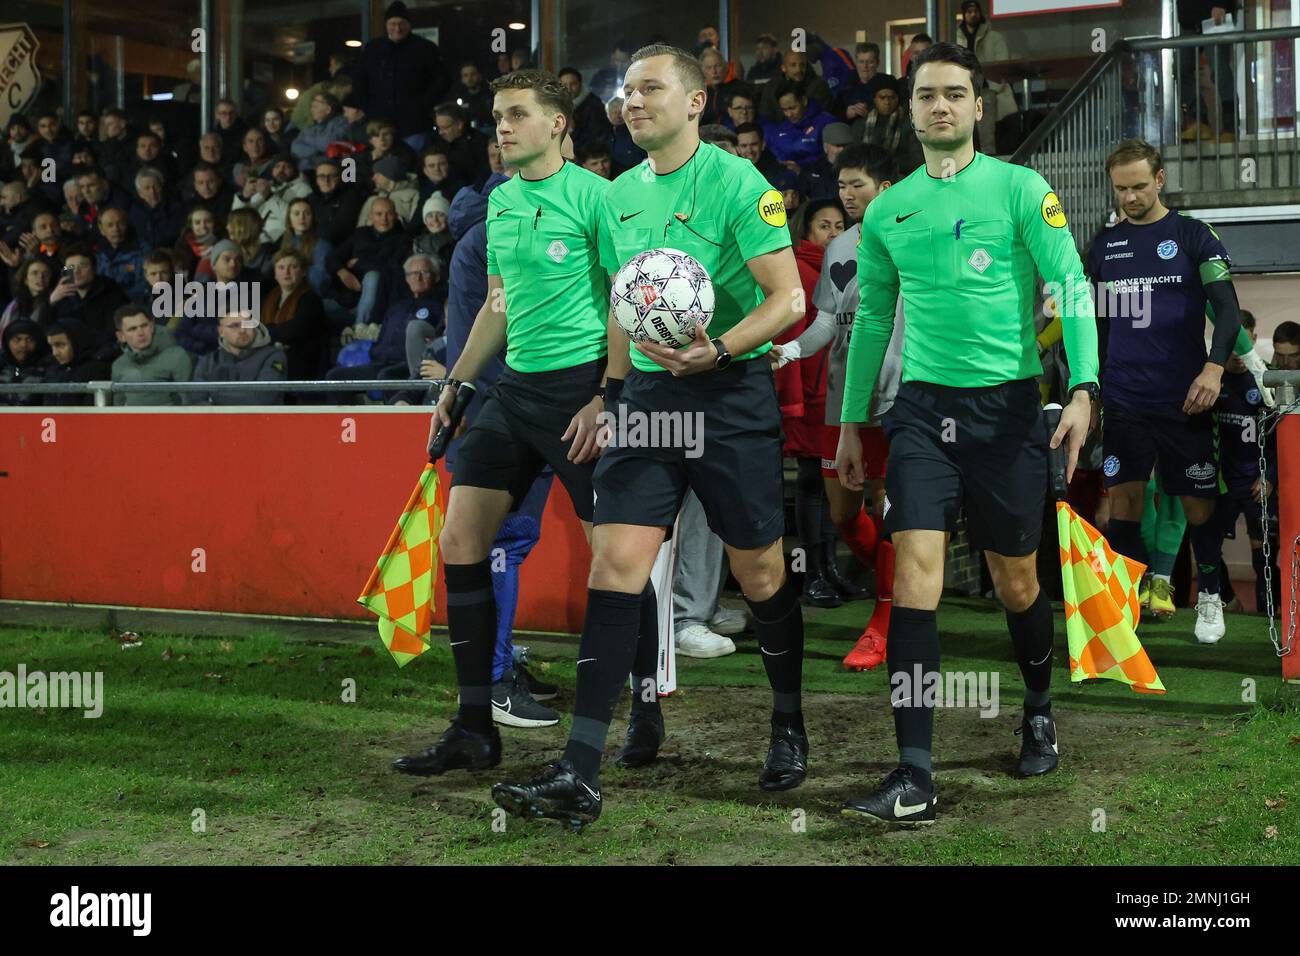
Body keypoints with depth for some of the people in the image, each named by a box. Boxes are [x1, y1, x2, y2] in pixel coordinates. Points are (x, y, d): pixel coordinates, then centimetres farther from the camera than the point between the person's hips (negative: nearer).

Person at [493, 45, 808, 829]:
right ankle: (581, 774, -10)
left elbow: (787, 298, -11)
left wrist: (718, 350, -25)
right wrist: (611, 393, 19)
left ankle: (789, 726, 31)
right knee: (616, 564, -7)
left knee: (760, 573, 6)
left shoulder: (736, 183, -8)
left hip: (731, 396, -5)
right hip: (647, 395, 5)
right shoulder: (620, 196, 12)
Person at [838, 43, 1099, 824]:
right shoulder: (887, 211, 9)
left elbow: (1071, 286, -6)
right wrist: (852, 423, 16)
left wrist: (1083, 389, -18)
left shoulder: (1021, 189, -1)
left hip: (1008, 404, -2)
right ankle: (914, 779, -13)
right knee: (915, 571, -12)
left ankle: (1040, 709, 40)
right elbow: (872, 318, 17)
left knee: (1017, 582, 8)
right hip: (923, 406, 2)